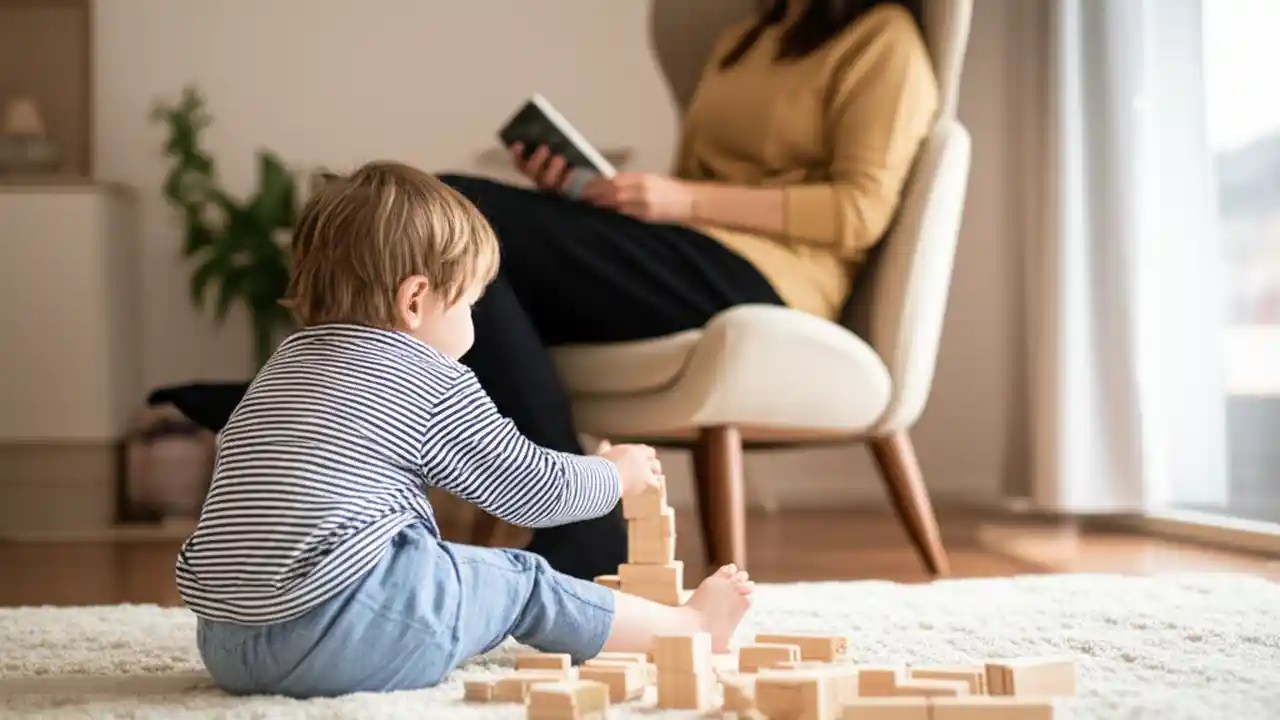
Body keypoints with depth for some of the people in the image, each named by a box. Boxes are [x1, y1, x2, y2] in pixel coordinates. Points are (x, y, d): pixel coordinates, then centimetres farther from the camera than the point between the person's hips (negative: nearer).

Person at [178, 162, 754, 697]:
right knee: (522, 582, 11)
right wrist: (616, 475, 26)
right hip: (347, 638, -7)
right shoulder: (433, 385, -2)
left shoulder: (283, 368, 18)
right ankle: (688, 626, 23)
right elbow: (533, 488, 6)